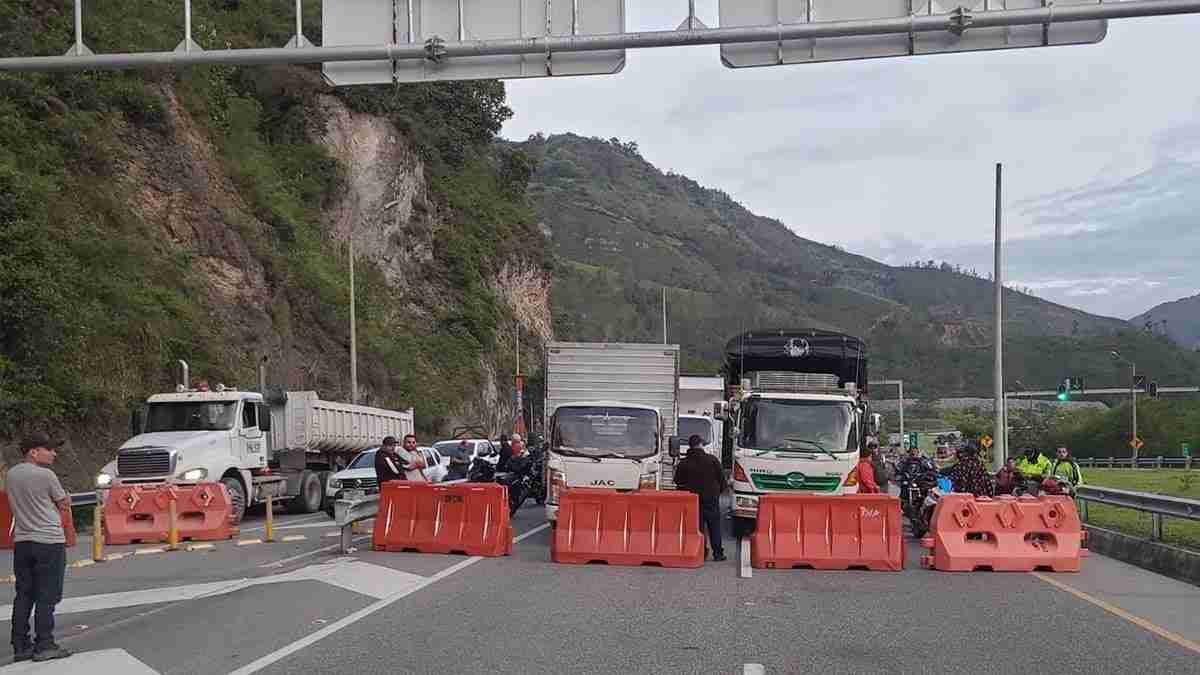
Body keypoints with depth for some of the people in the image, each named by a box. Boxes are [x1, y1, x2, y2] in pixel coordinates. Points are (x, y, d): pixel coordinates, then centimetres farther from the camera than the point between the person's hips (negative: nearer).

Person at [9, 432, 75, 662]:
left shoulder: (12, 474, 7)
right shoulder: (45, 475, -13)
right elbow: (65, 504, -2)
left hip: (21, 541, 7)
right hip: (49, 541, -7)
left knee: (23, 596, 11)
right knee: (47, 596, -1)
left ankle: (21, 646, 15)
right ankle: (44, 646, 0)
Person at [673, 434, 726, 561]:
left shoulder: (683, 464, -1)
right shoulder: (712, 460, -5)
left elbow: (678, 483, 5)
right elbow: (722, 479, 0)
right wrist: (718, 491, 16)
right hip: (711, 499, -1)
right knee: (714, 527, 7)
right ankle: (718, 553, 8)